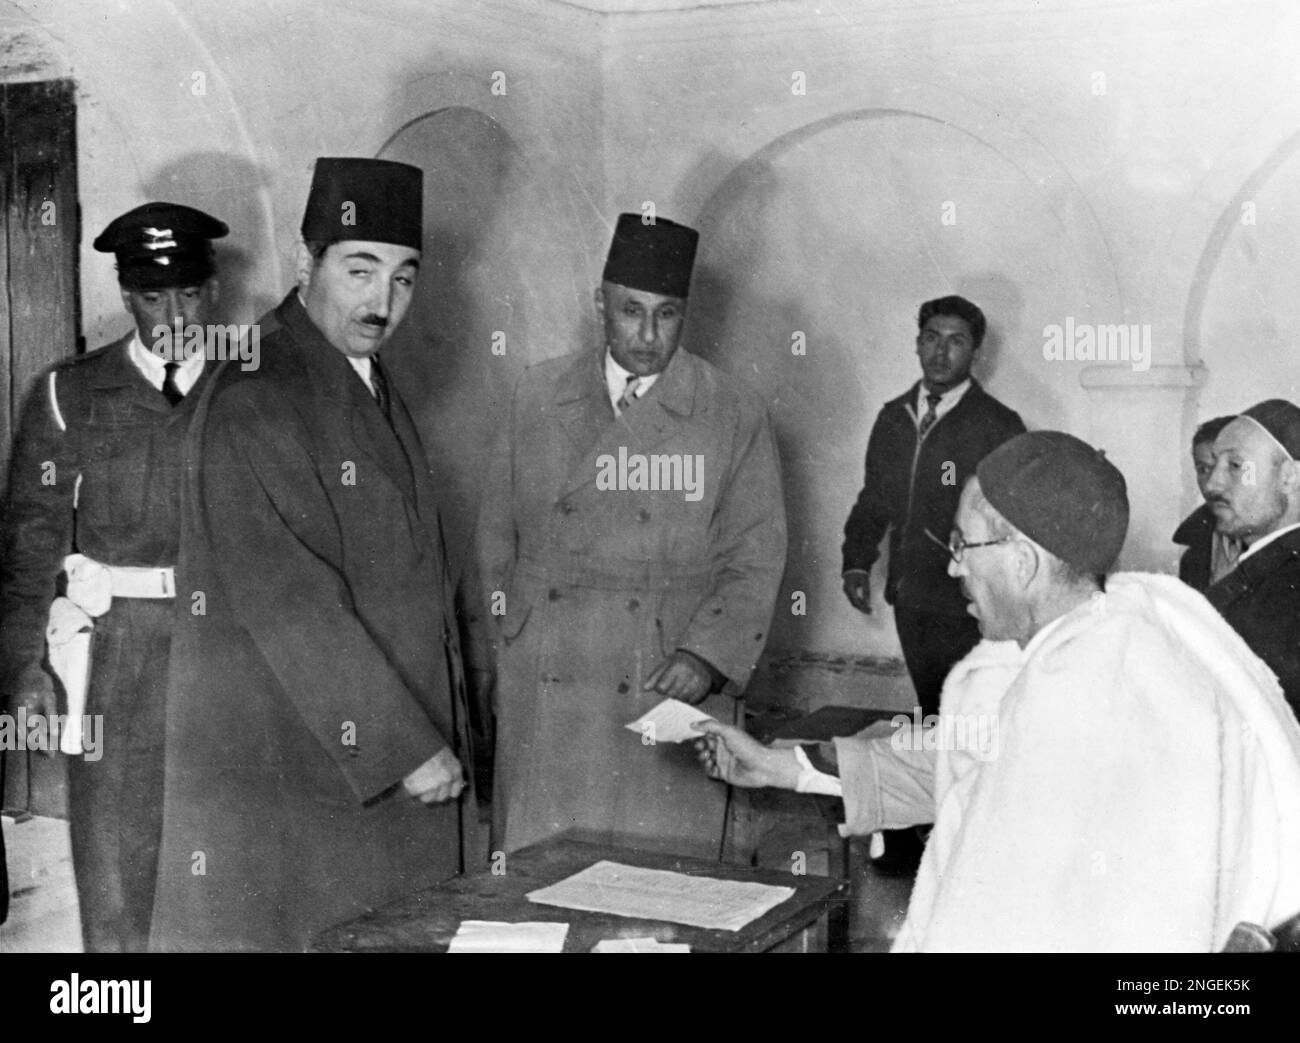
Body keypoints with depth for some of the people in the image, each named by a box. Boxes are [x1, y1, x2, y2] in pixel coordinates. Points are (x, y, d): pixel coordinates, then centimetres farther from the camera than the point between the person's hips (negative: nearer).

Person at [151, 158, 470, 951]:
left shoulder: (381, 401, 14)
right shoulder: (251, 403, -13)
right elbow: (288, 606, -18)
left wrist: (447, 736, 8)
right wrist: (405, 746, -15)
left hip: (408, 773, 7)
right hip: (285, 781, -7)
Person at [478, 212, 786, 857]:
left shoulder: (735, 416, 1)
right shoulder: (537, 397, 9)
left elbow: (754, 561, -1)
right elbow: (497, 534, 14)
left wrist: (707, 656, -14)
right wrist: (503, 647, 10)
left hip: (671, 688, -2)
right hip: (542, 690, 2)